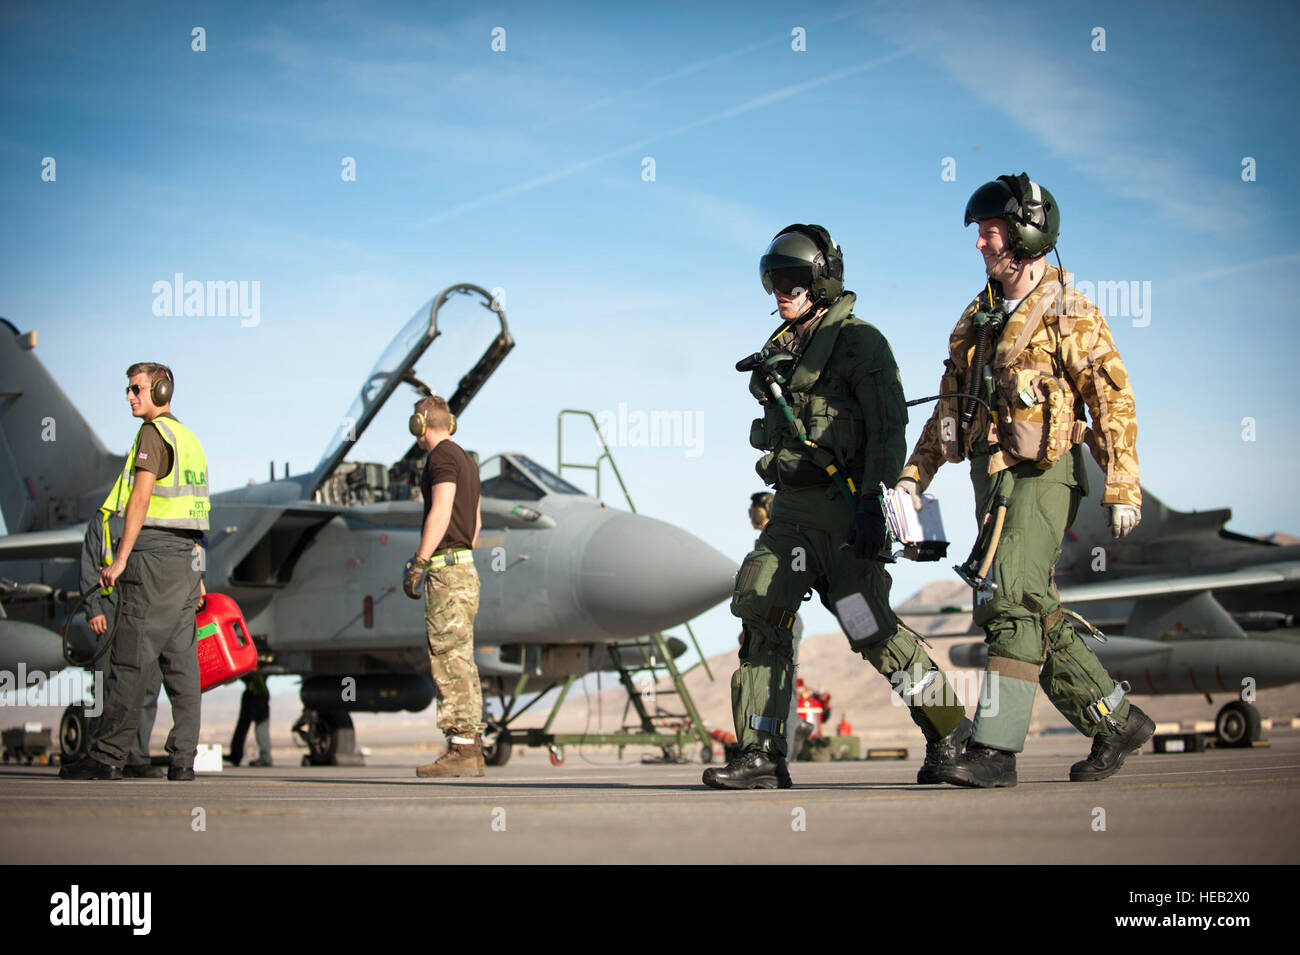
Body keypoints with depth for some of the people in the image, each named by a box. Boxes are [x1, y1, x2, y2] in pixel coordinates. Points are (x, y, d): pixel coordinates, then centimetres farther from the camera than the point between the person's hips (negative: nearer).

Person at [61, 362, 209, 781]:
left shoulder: (153, 434, -8)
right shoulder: (188, 437, 20)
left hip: (155, 554, -9)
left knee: (128, 658, -8)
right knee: (181, 659, 6)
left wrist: (120, 559, -16)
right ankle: (183, 758, 3)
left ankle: (106, 756, -7)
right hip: (187, 556, 9)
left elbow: (140, 499, -15)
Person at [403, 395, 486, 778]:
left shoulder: (442, 457, -9)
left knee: (449, 660, -11)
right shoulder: (465, 460, 20)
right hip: (466, 566, 10)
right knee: (462, 661, 10)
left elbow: (440, 513, -20)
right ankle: (472, 748, 11)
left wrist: (418, 564, -20)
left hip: (446, 572, -10)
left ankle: (460, 750, -14)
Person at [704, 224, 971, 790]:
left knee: (870, 628, -5)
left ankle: (949, 729, 14)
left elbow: (889, 428, -14)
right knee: (761, 616, -6)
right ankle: (761, 755, -4)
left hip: (844, 505, -7)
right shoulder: (781, 349, 16)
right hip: (791, 506, 7)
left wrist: (872, 504, -21)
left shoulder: (859, 342, -7)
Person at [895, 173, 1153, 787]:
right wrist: (914, 474, 12)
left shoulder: (1068, 315, -5)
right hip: (992, 478, 8)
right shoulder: (977, 317, 17)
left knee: (1010, 601, -17)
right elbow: (950, 405, 21)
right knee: (1037, 616, 10)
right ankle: (1117, 721, 23)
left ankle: (996, 749, -18)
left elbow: (1114, 401, -8)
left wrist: (1123, 488, -13)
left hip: (1043, 475, -8)